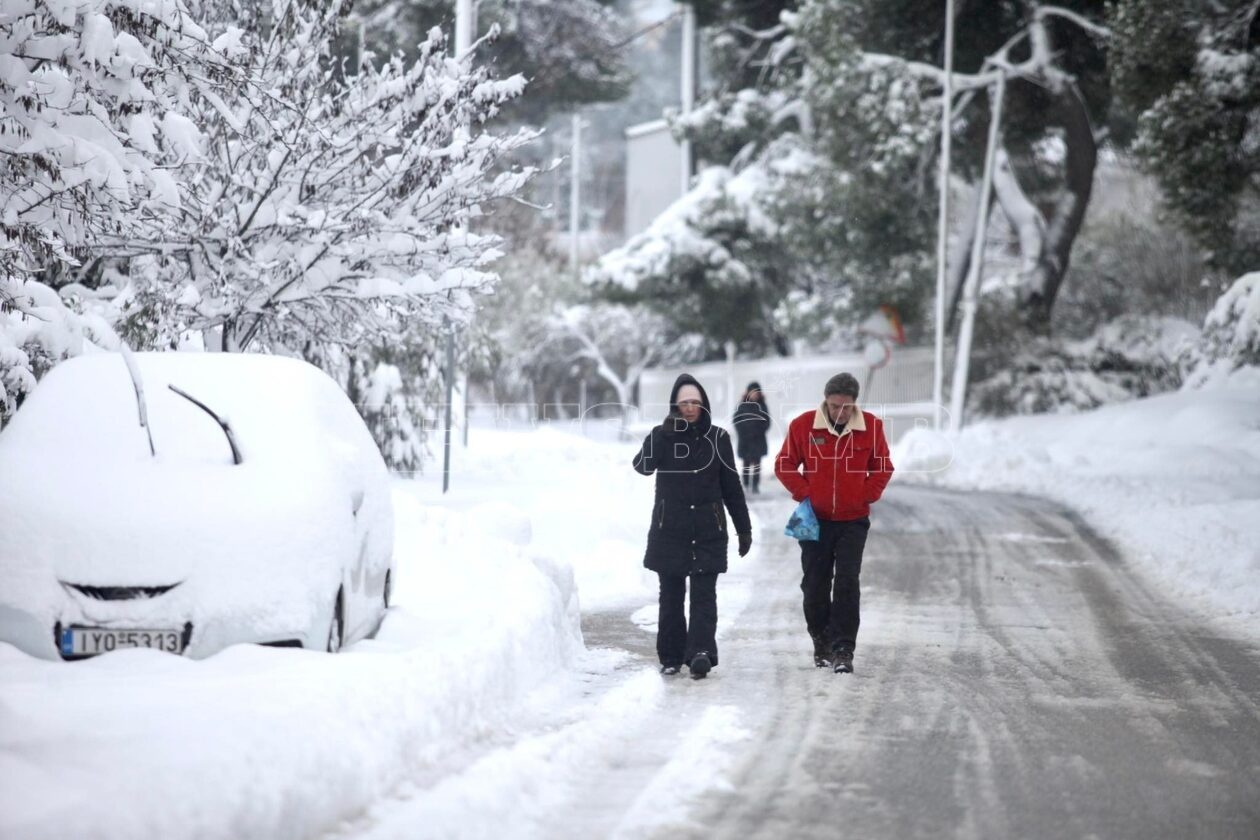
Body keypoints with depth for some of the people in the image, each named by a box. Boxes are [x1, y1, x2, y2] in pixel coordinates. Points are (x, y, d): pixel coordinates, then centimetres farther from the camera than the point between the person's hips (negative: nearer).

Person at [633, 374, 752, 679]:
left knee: (704, 593, -10)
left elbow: (731, 487, 9)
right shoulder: (662, 435, 0)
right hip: (669, 529, 0)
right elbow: (643, 466, -19)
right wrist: (664, 435, -31)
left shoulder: (717, 438, 4)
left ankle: (701, 651, -20)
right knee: (671, 594, 6)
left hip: (708, 530, 0)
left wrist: (744, 528, 9)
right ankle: (671, 657, 14)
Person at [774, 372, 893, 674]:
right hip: (815, 519, 1)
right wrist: (803, 493, -9)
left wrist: (867, 496, -4)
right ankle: (822, 643, 25)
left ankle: (843, 650, -8)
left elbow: (883, 467, 6)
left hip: (853, 520, -1)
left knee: (847, 582, -10)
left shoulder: (871, 426, -5)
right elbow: (784, 464, 1)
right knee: (814, 585, 7)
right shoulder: (803, 425, -8)